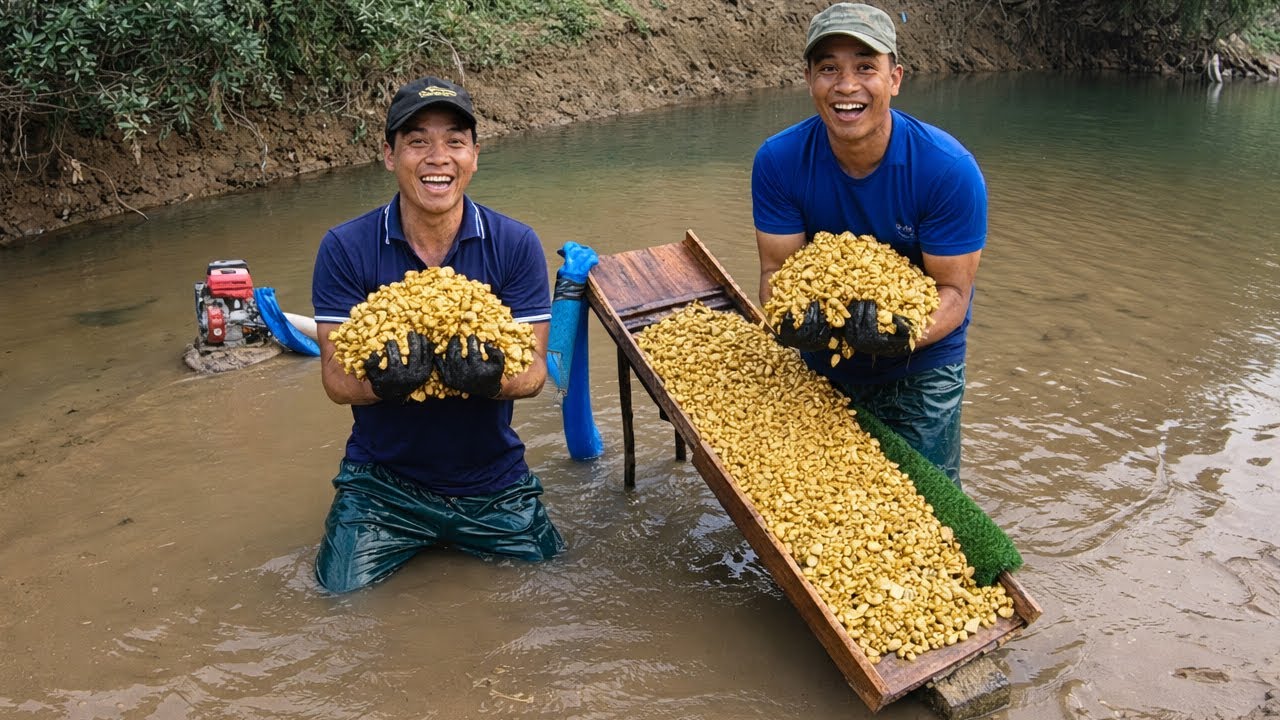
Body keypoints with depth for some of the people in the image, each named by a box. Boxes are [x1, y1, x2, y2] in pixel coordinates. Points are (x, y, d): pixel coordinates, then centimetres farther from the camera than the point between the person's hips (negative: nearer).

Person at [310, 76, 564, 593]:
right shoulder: (344, 248, -9)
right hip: (382, 479, 0)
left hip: (493, 481, 1)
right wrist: (382, 381, -36)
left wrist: (490, 379, -35)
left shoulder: (515, 245, -8)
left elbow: (533, 370, -11)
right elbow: (336, 378, -12)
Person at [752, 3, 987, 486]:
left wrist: (902, 337, -44)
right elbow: (777, 268, -16)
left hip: (922, 369, -2)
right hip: (824, 362, 3)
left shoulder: (949, 169, -26)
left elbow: (953, 291, -23)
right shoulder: (778, 161, -19)